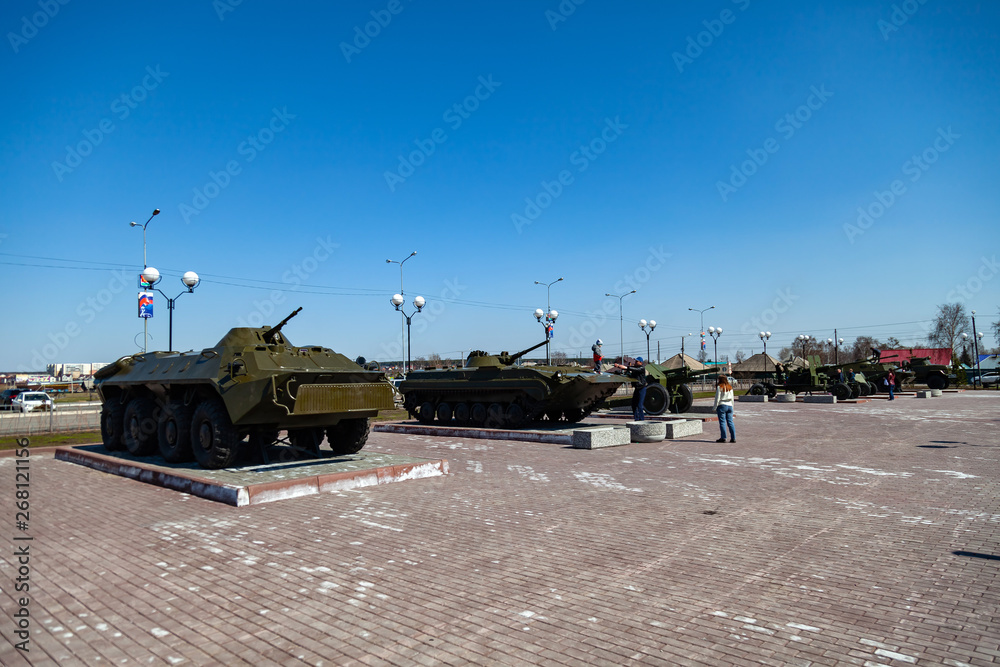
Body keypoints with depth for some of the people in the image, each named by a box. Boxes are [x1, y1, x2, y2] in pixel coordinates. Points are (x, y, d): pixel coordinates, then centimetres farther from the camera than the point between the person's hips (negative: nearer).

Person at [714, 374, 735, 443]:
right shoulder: (730, 387, 11)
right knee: (730, 422, 5)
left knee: (722, 422, -4)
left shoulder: (719, 387, -6)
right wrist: (732, 407, 20)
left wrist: (715, 408, -3)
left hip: (722, 405, -5)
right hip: (729, 405, 5)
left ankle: (723, 437, -7)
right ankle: (733, 438, 3)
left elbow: (717, 398, -8)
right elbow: (732, 398, 14)